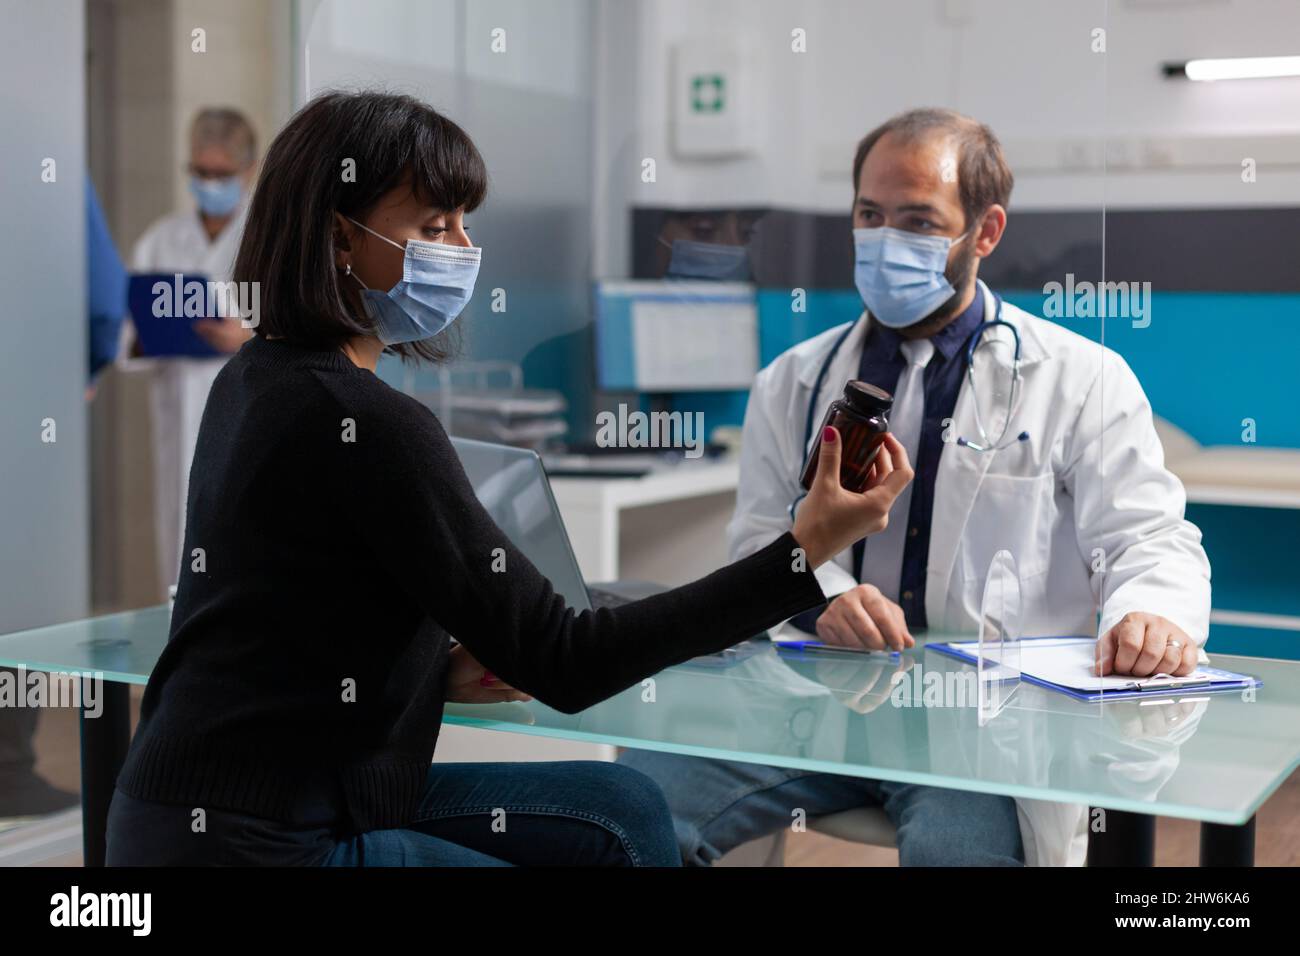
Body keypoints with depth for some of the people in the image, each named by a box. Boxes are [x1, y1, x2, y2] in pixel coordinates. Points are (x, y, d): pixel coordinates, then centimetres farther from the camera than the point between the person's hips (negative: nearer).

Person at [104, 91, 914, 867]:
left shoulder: (257, 381, 8)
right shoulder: (366, 423, -21)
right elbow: (563, 662, -21)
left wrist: (443, 673, 2)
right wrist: (808, 549, -21)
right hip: (252, 842, -9)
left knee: (623, 812, 11)